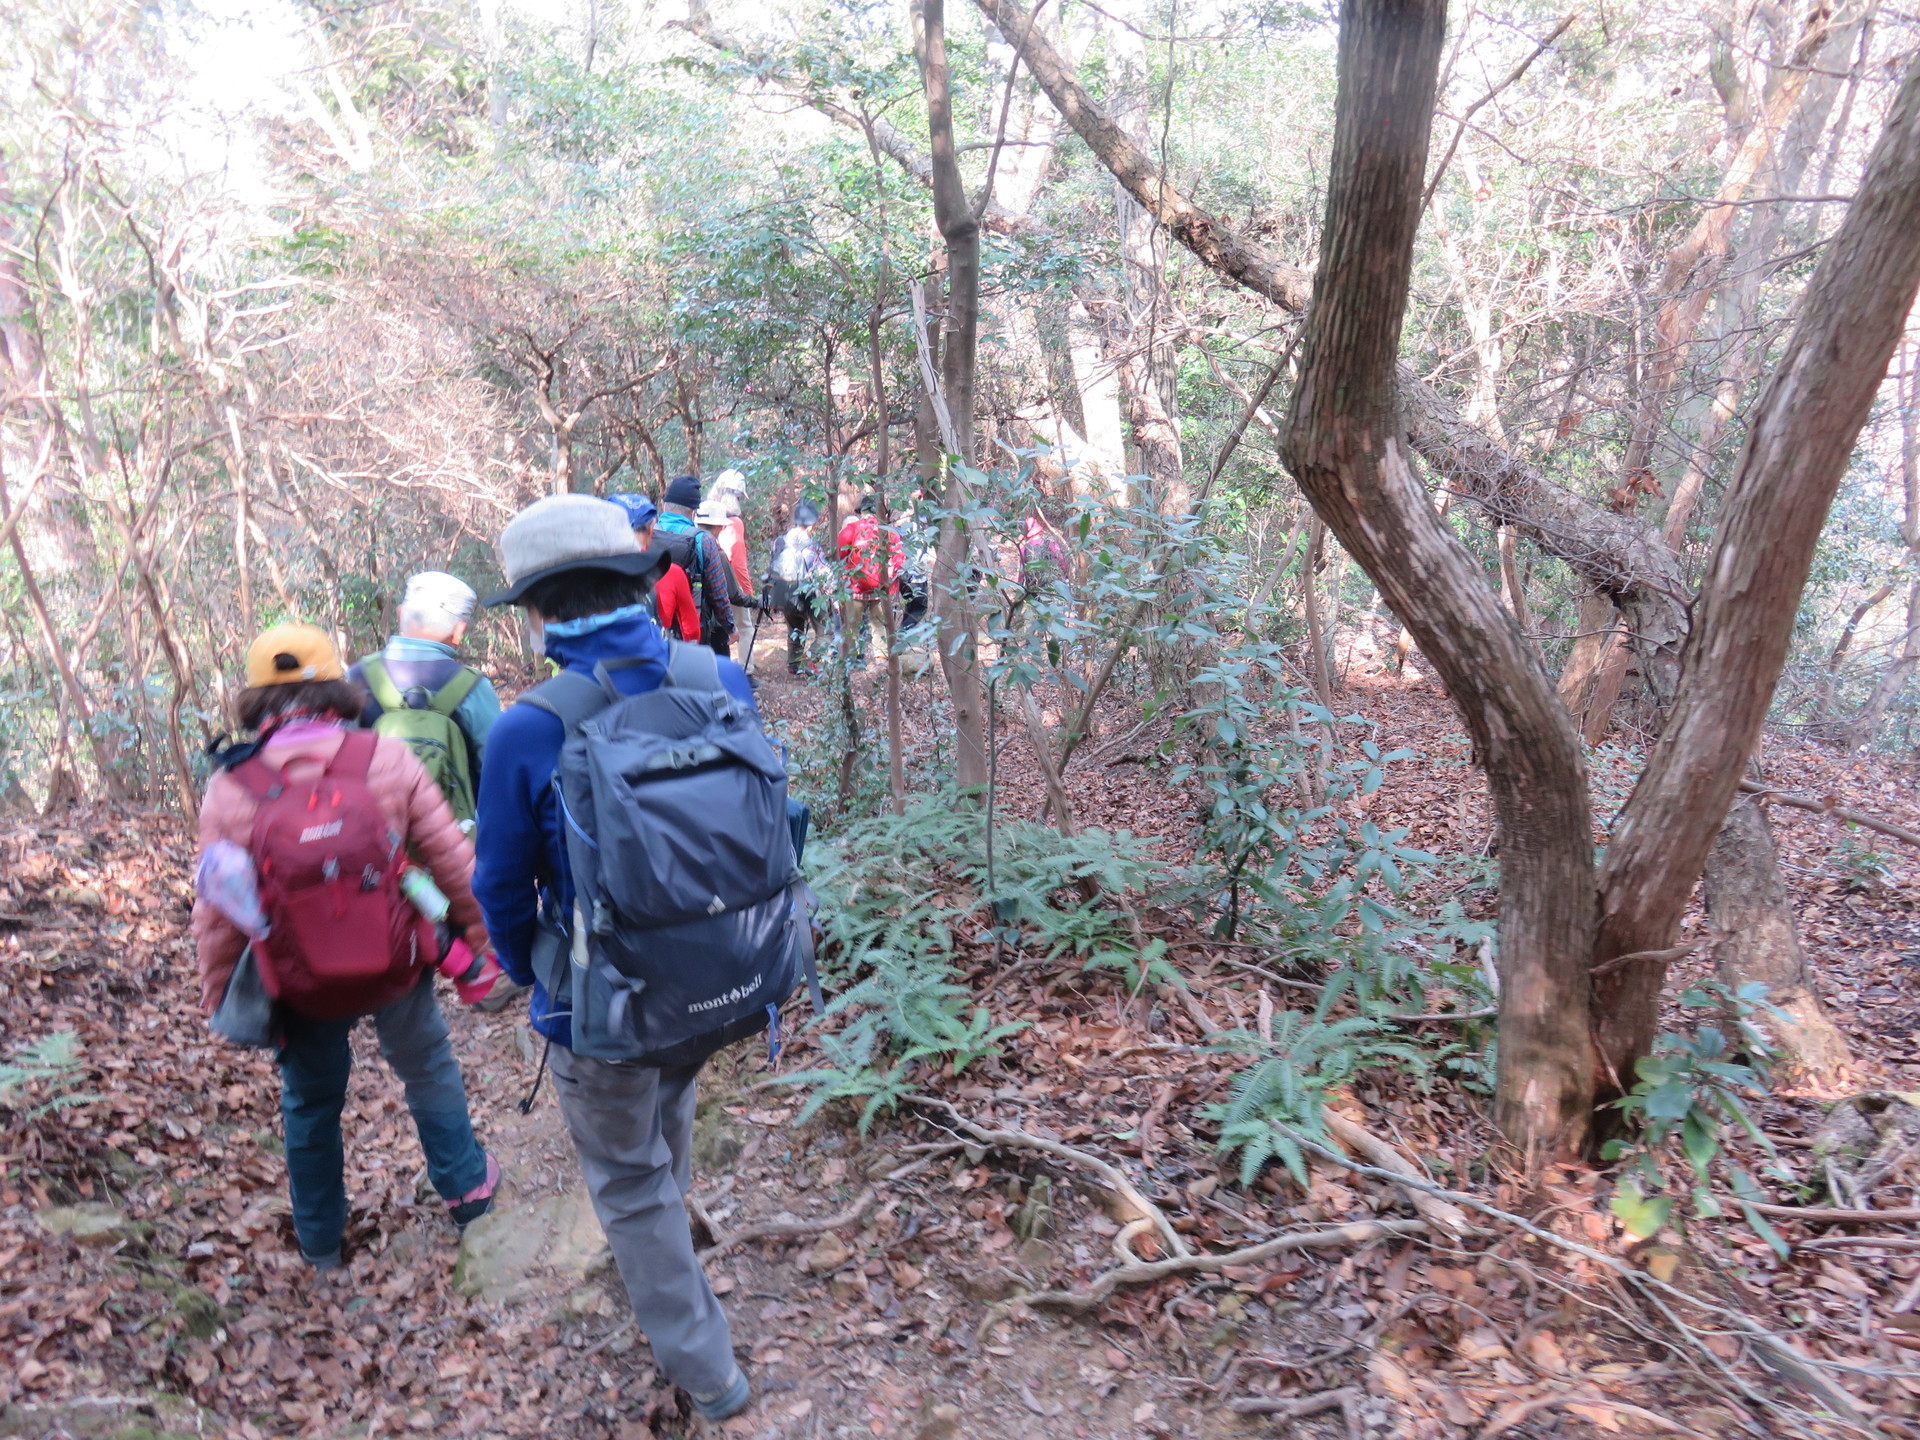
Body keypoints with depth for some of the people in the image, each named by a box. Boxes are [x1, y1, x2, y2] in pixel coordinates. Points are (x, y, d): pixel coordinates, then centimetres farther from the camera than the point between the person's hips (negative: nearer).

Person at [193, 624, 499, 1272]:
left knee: (310, 1103, 23)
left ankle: (320, 1242, 39)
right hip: (396, 968, -1)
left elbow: (216, 913, -7)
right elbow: (452, 858, -11)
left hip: (300, 987, 1)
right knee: (429, 1071, 24)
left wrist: (219, 997, 8)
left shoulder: (229, 787, -13)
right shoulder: (386, 757, -15)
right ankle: (467, 1189, 38)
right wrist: (478, 930, 4)